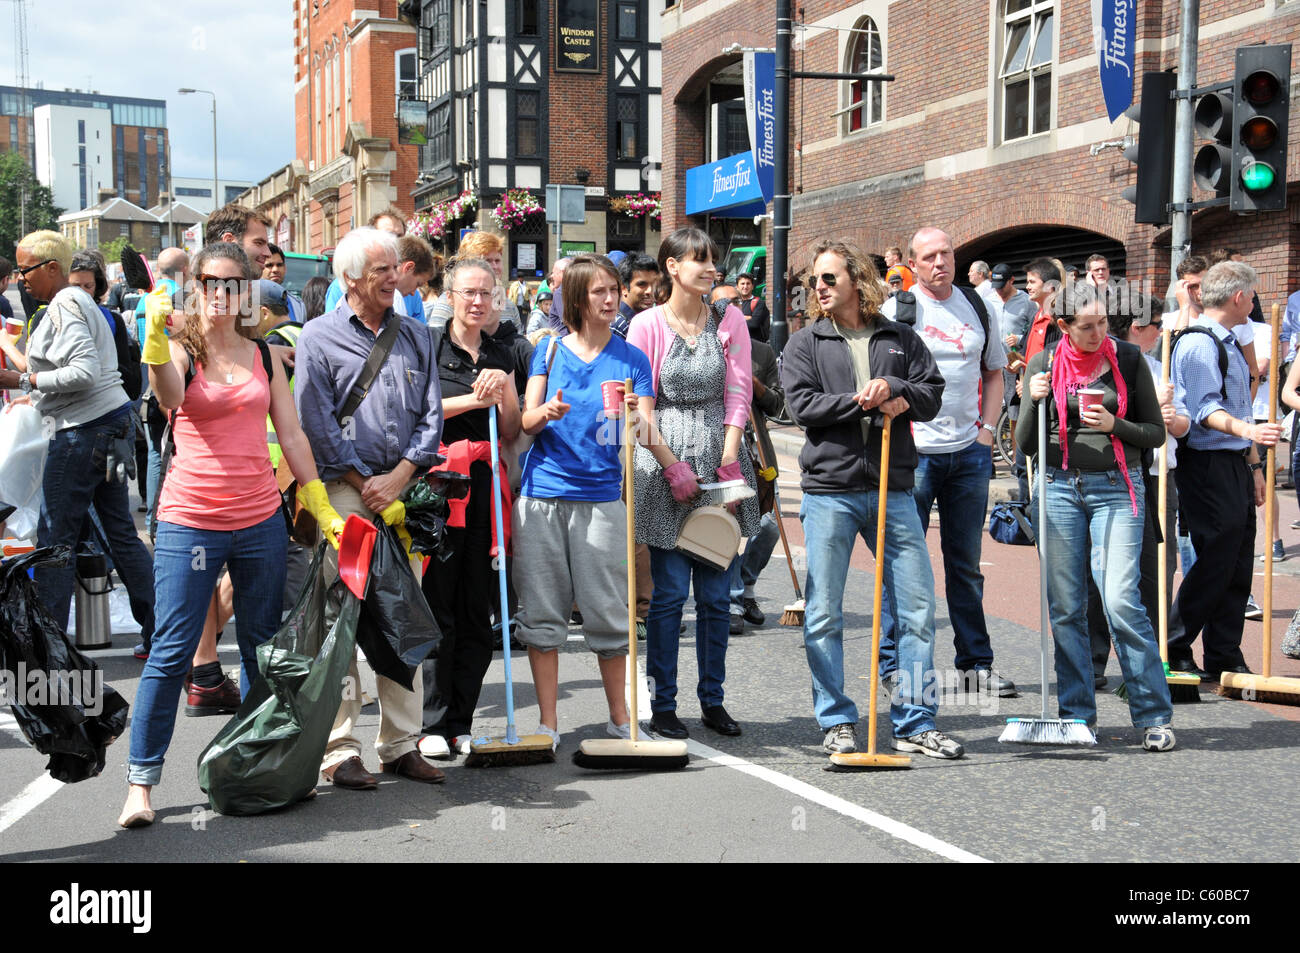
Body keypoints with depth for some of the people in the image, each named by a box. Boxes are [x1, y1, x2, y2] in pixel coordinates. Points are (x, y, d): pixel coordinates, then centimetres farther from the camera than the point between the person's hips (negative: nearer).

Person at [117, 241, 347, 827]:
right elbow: (169, 397, -27)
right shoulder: (180, 350, -3)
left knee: (262, 647, 11)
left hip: (261, 519, 4)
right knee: (171, 653, -4)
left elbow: (291, 435, 11)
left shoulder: (263, 356, 9)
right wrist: (156, 336, -45)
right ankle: (141, 783, 4)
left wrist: (322, 508, 7)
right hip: (190, 520, -4)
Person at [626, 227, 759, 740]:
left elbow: (738, 394, 3)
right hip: (663, 459, -3)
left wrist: (728, 461, -7)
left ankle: (712, 700, 17)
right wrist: (673, 467, -11)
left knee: (716, 592, 6)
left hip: (719, 460, 3)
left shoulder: (729, 319, 7)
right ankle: (663, 704, 9)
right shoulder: (647, 324, -2)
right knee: (670, 591, -1)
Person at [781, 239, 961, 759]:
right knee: (824, 614, 1)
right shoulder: (805, 343, 7)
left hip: (892, 489, 2)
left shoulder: (901, 339, 13)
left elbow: (932, 397, 5)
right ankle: (836, 722, 14)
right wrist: (865, 403, -13)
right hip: (829, 490, -1)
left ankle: (915, 723, 12)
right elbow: (802, 405, -7)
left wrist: (893, 389, -14)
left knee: (917, 607, 2)